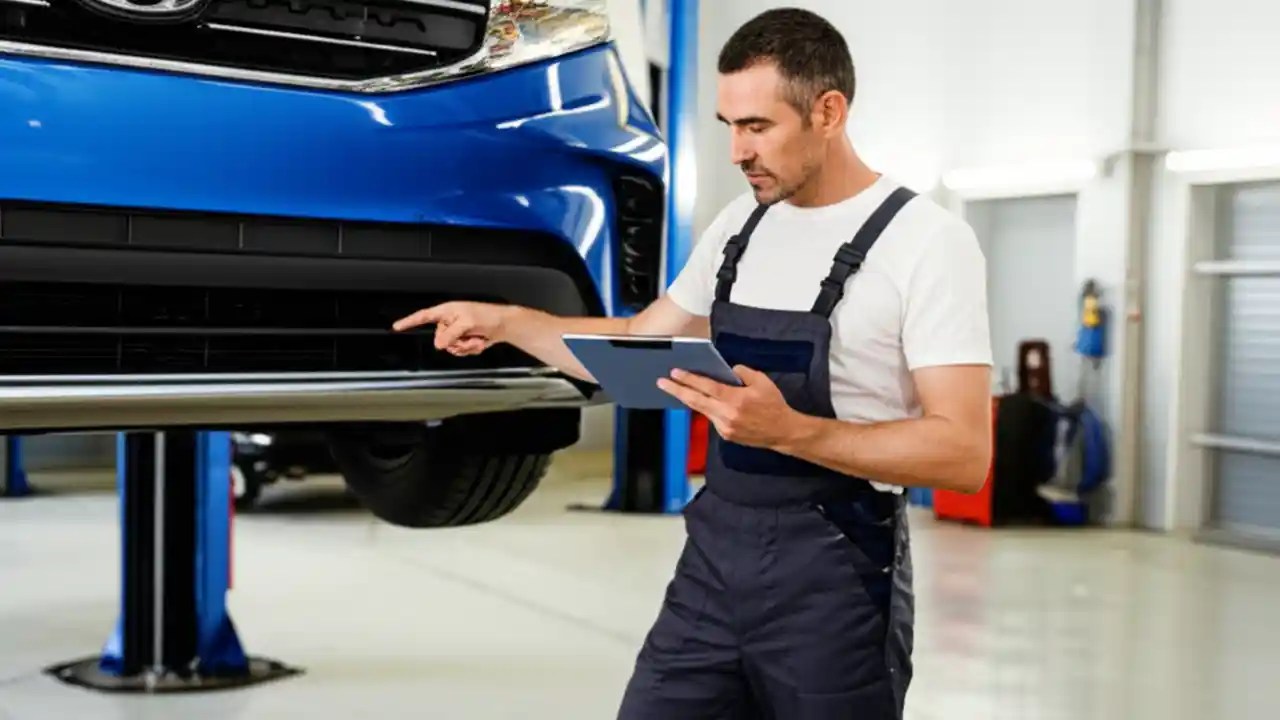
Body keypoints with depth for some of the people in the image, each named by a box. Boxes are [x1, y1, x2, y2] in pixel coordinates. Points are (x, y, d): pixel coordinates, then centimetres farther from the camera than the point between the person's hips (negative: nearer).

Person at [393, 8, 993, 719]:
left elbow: (964, 452, -17)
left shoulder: (927, 240, -12)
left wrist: (789, 429, -27)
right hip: (712, 555, 6)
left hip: (833, 580, -5)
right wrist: (503, 320, 9)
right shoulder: (740, 222, 9)